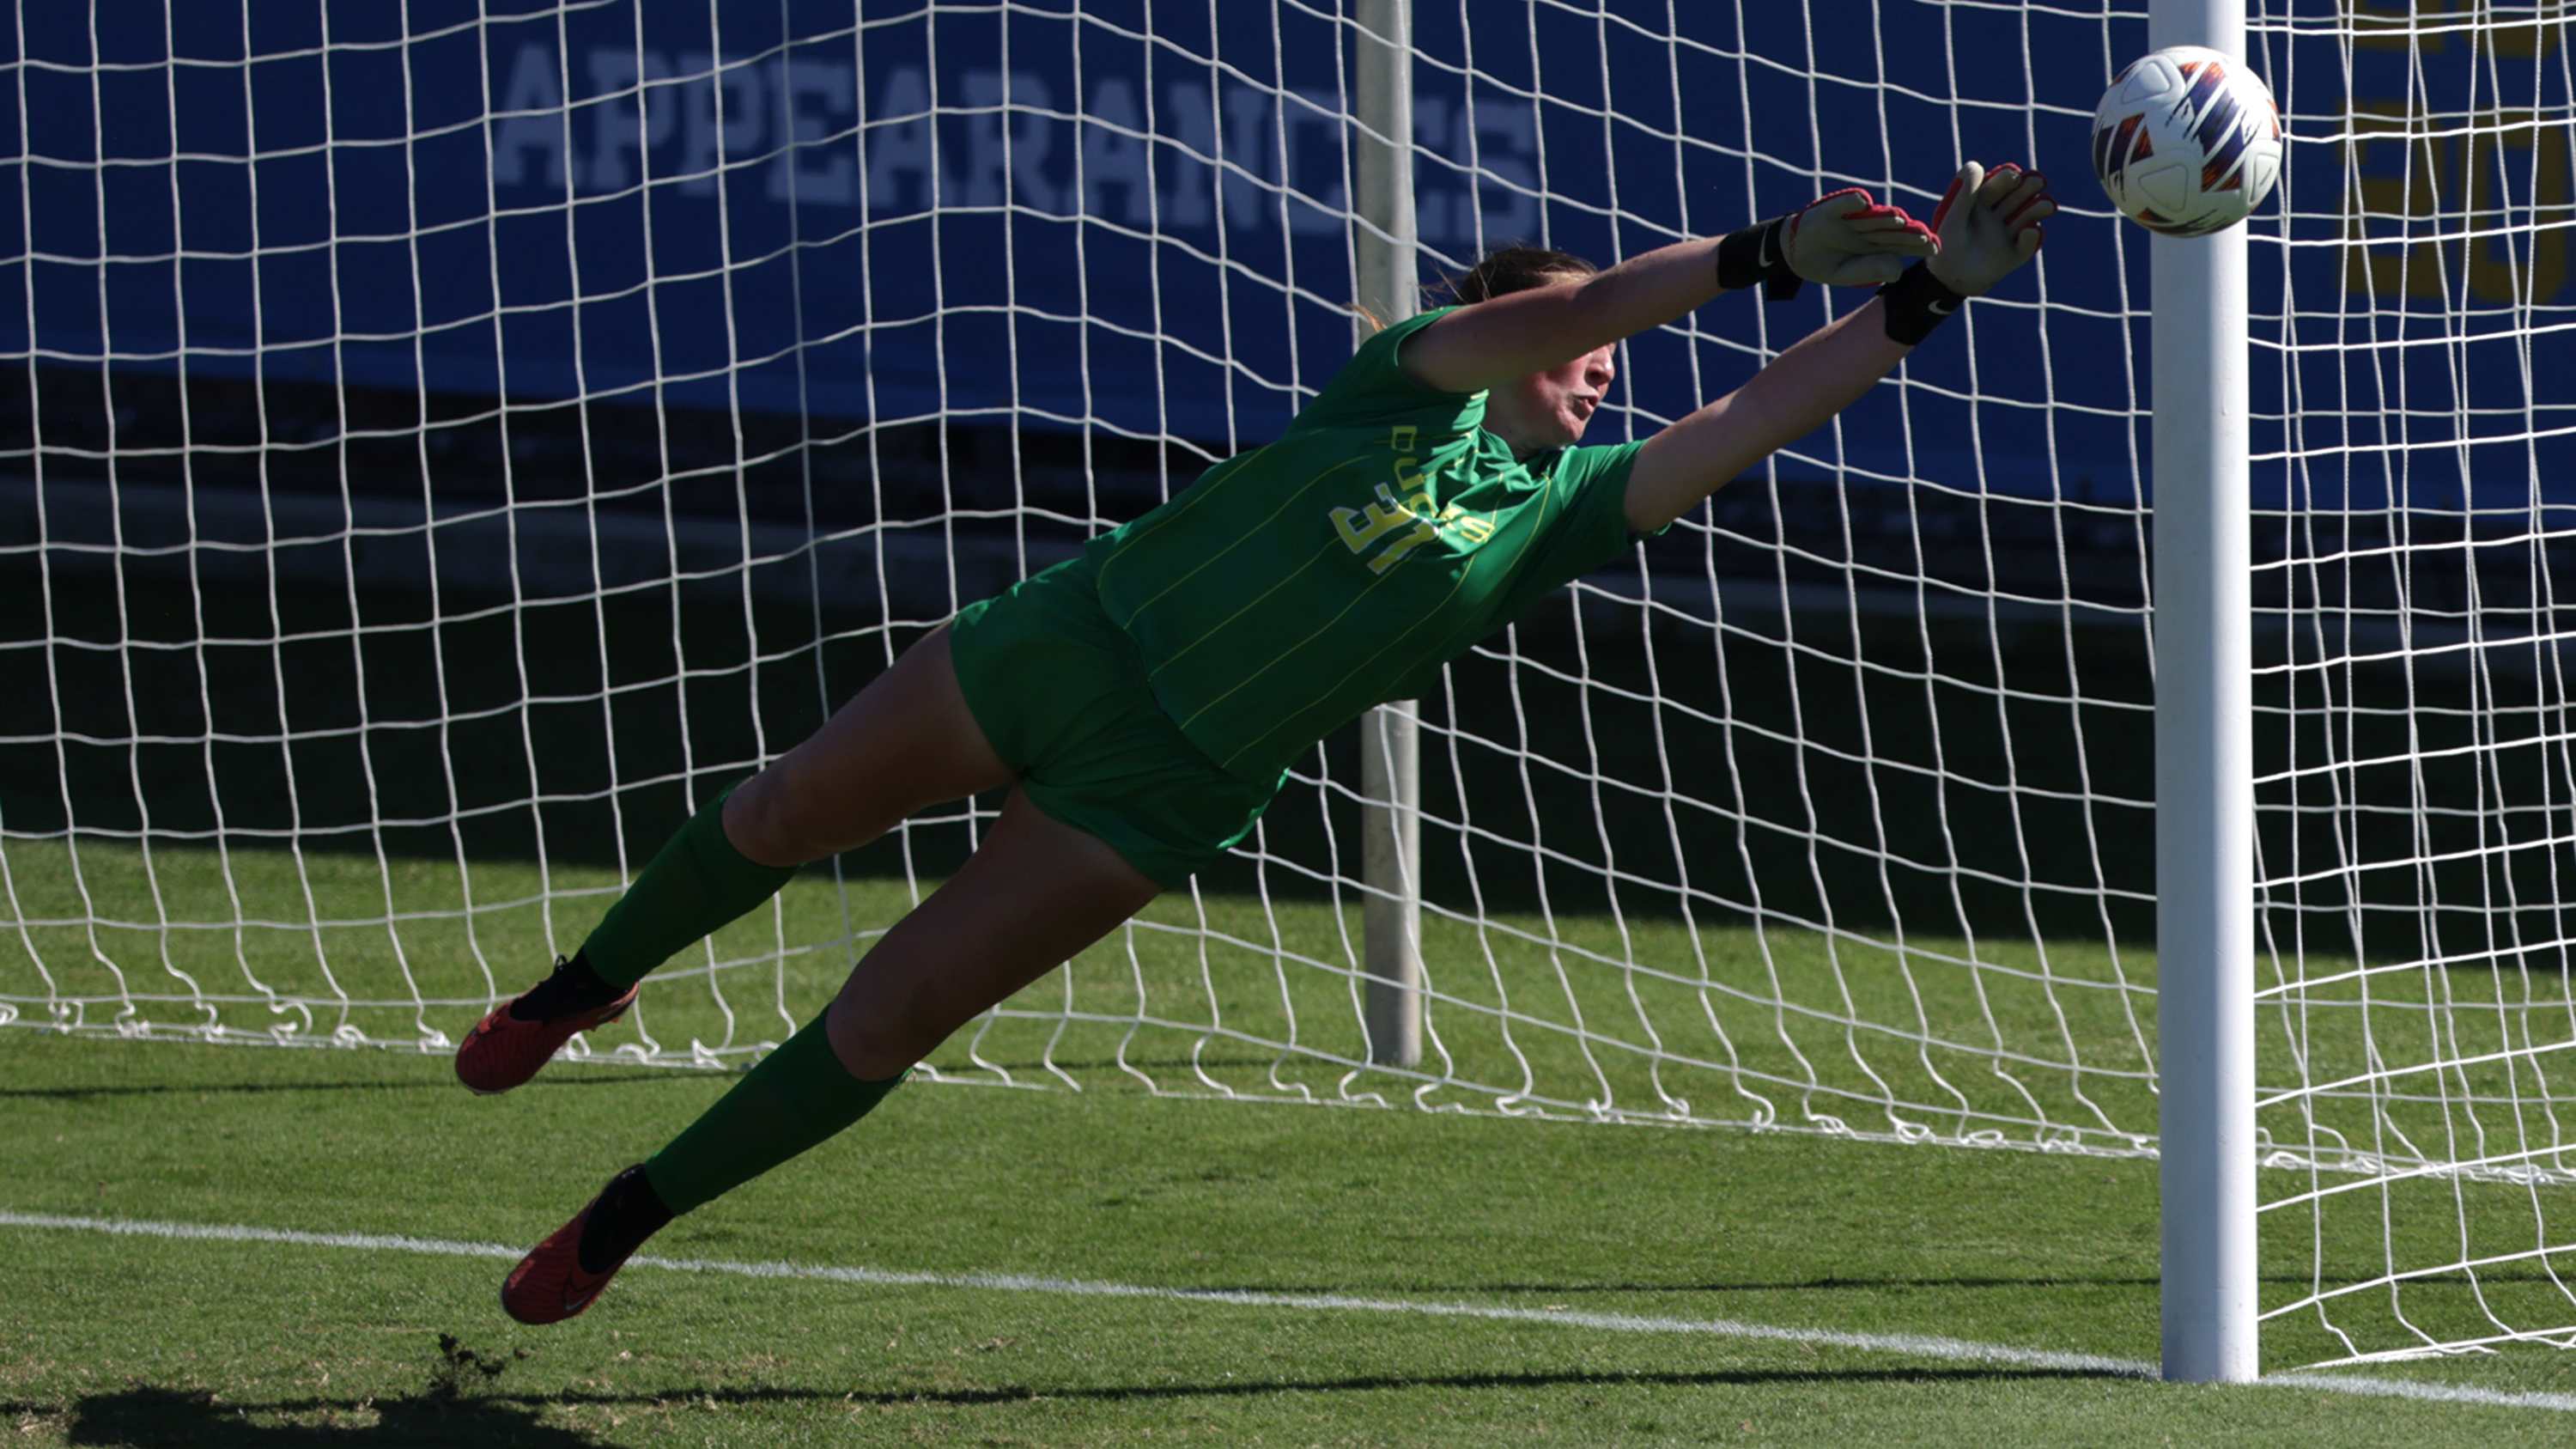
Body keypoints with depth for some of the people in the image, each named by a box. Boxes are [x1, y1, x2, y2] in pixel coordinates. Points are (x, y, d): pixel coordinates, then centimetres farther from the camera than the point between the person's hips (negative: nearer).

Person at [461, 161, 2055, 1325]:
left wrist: (1921, 299, -19)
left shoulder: (1562, 512, 0)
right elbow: (1539, 314, -26)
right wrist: (1761, 254, -33)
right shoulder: (1419, 378, -5)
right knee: (774, 824, 12)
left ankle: (621, 1220, 14)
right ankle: (586, 986, 43)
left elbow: (1749, 421, -11)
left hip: (1162, 792, 1)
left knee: (880, 1025, -4)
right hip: (1071, 635, -1)